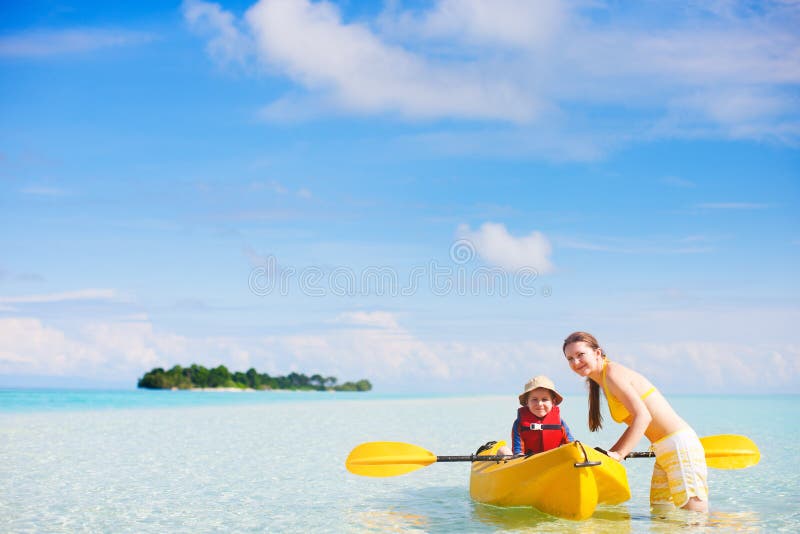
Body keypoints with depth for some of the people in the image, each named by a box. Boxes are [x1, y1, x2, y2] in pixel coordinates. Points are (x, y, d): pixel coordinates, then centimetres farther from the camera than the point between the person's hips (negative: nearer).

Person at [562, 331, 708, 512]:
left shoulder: (612, 372, -12)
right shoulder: (605, 381, 16)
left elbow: (643, 416, -21)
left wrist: (619, 454, -25)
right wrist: (610, 453, 9)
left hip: (680, 447, -10)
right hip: (665, 452, 10)